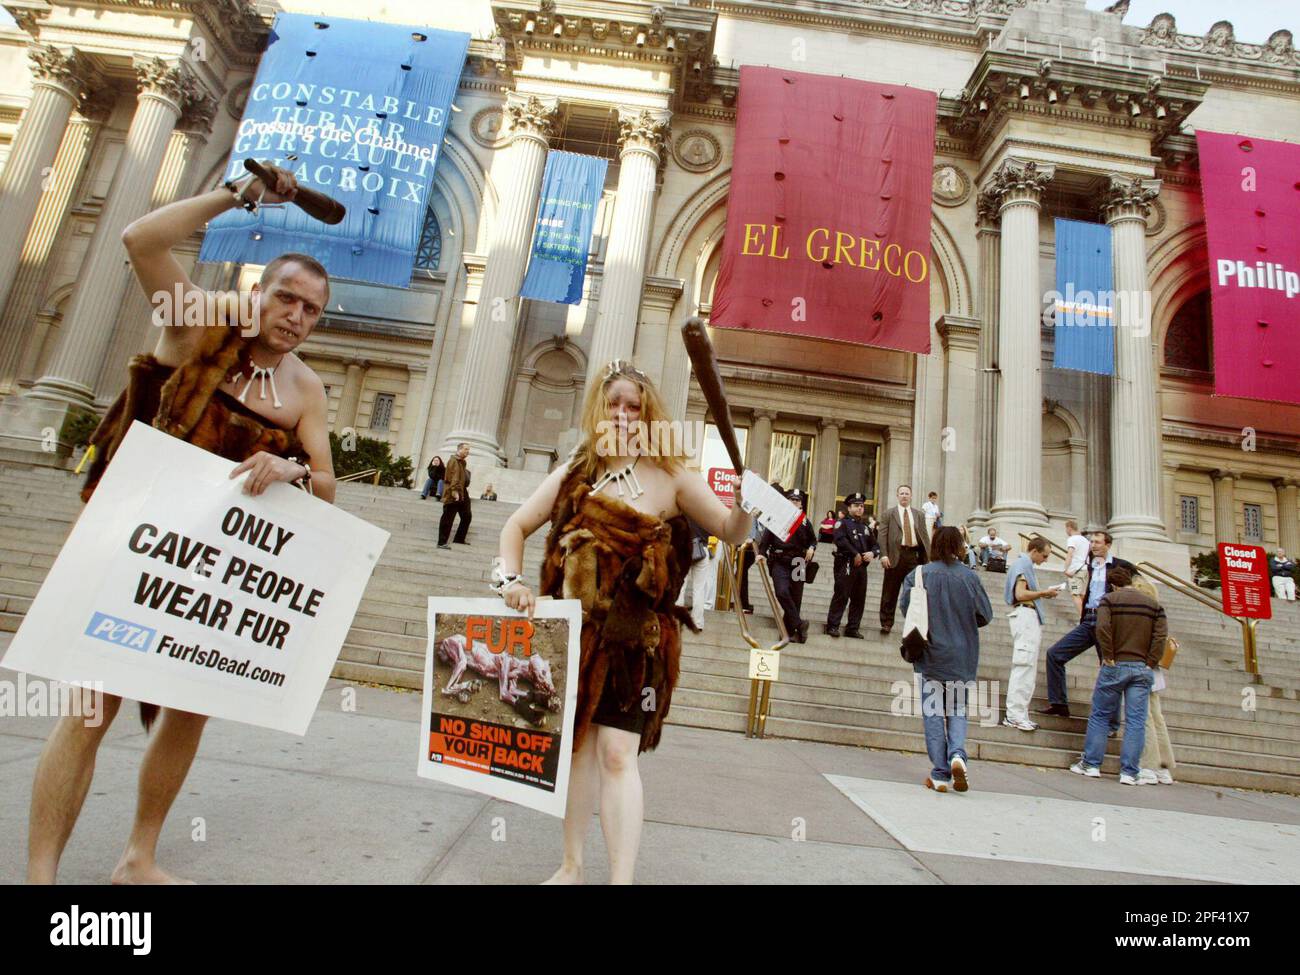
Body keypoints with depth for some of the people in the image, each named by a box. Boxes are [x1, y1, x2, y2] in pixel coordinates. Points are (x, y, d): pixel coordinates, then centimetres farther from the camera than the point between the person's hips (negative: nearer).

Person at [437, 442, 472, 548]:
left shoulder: (462, 462, 19)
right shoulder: (454, 461, -11)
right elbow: (453, 477, -24)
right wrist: (455, 490, -32)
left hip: (462, 493, 10)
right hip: (453, 495, -10)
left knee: (467, 516, 15)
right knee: (448, 518, -7)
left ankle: (459, 539, 25)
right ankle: (442, 542, -5)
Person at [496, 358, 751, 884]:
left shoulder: (670, 475, -3)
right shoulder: (576, 472, 5)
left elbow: (731, 532, -3)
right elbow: (517, 525, 10)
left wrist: (745, 507, -24)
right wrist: (510, 579, -5)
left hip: (637, 637, -4)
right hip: (576, 631, 4)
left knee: (616, 752, -9)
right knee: (577, 744, 15)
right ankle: (571, 866, 33)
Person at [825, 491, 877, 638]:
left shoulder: (865, 527, 23)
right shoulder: (843, 523, 2)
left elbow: (875, 545, 22)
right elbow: (841, 540, -15)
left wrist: (872, 553, -1)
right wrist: (855, 554, -17)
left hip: (862, 566, 7)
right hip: (846, 565, -7)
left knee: (859, 598, 6)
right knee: (841, 596, -8)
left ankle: (853, 628, 13)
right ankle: (832, 626, -3)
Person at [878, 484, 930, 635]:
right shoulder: (889, 513, 6)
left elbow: (924, 536, 12)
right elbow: (882, 535, -1)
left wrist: (927, 557, 3)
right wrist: (883, 555, -13)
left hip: (913, 555, 2)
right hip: (895, 555, -2)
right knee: (890, 593, 3)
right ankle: (886, 623, 11)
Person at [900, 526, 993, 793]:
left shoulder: (920, 574, -7)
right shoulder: (969, 576, -5)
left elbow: (905, 606, -10)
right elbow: (985, 615, -1)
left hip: (931, 654, -1)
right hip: (963, 657, 1)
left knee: (933, 712, 7)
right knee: (957, 708, 15)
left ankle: (940, 773, 6)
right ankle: (958, 753, -9)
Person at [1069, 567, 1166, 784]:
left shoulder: (1109, 599, 0)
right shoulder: (1154, 605, 9)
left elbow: (1102, 628, -15)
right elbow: (1161, 636, -2)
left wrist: (1108, 657, -8)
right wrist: (1150, 663, 0)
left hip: (1115, 666, -2)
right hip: (1142, 669, 2)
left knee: (1100, 716, 8)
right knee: (1136, 722, 3)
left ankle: (1091, 764, 10)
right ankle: (1129, 773, 3)